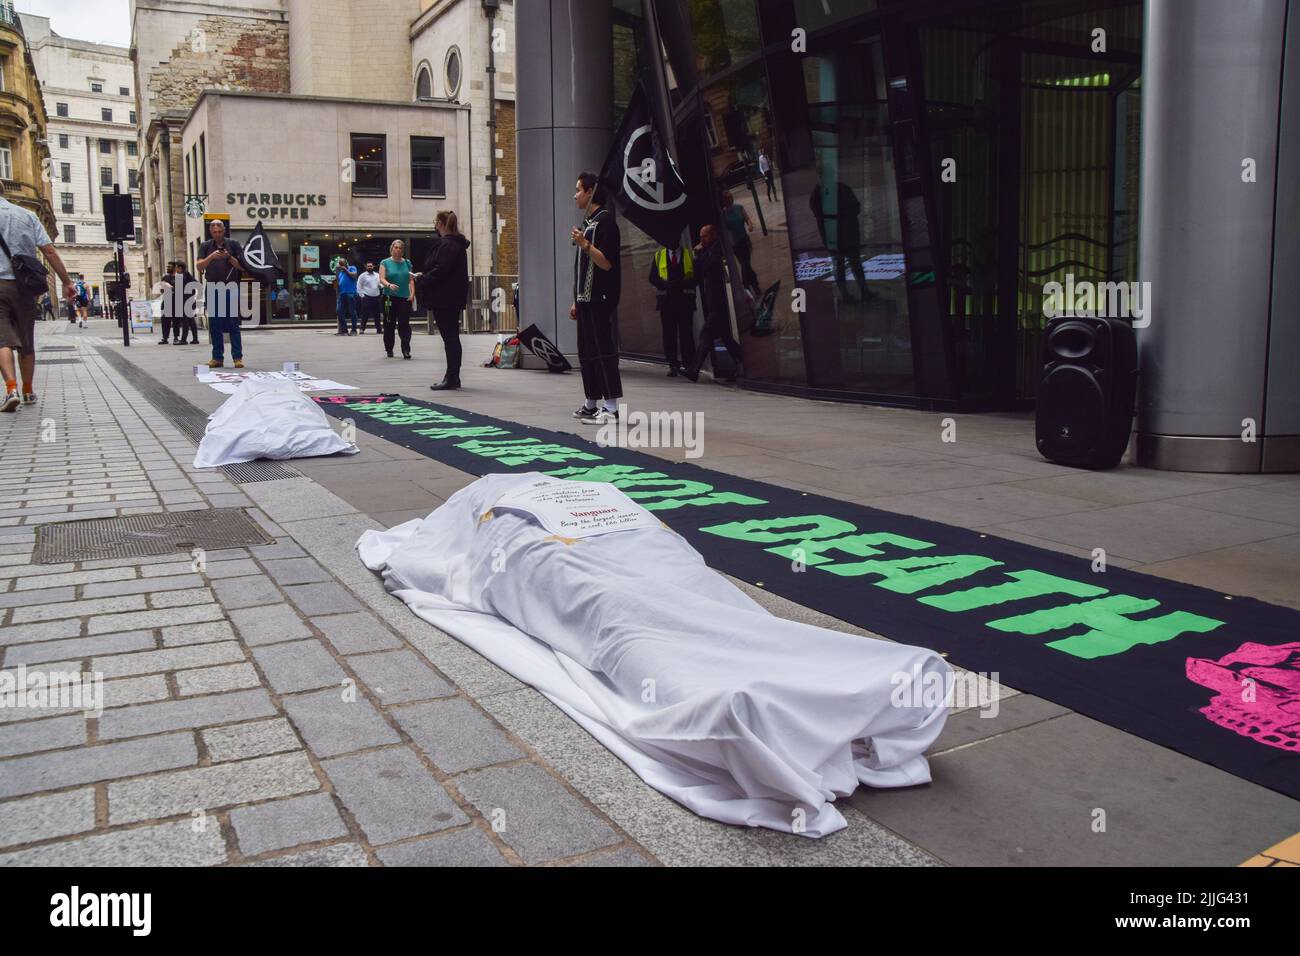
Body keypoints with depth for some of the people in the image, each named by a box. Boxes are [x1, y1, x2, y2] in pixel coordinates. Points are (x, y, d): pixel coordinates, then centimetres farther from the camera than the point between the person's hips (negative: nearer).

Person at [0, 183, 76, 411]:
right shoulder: (27, 215, 9)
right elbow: (49, 250, 3)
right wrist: (67, 281, 4)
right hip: (25, 285, 3)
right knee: (26, 342, 13)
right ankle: (28, 391, 23)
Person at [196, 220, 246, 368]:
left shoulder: (233, 244, 7)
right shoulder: (206, 246, 11)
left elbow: (243, 267, 2)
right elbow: (199, 266, 1)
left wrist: (229, 257, -12)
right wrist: (211, 256, -14)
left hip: (230, 289, -2)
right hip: (212, 289, 2)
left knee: (233, 325, -4)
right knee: (214, 326, 4)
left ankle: (237, 357, -3)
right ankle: (217, 358, 8)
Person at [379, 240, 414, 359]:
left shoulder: (407, 263, 12)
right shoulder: (385, 263, 4)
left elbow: (410, 279, 11)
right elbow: (381, 279, -5)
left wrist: (412, 293, -2)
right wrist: (389, 285, -25)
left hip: (405, 298, 1)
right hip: (390, 297, -1)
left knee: (404, 324, -8)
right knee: (389, 324, 3)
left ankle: (406, 350, -10)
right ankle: (389, 349, 14)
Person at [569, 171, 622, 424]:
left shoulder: (605, 220, -9)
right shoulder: (586, 222, 20)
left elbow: (607, 263, -18)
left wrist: (585, 244, -27)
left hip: (599, 299, -10)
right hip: (586, 299, 10)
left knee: (602, 350, -11)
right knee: (587, 352, 12)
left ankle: (611, 409, -11)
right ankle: (591, 404, 19)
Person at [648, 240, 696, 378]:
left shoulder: (690, 255, 10)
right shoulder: (658, 256, 14)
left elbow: (697, 277, 5)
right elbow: (653, 278, 10)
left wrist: (683, 283, -12)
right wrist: (665, 284, -9)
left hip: (685, 299, -1)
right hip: (666, 299, 1)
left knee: (686, 332, -6)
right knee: (669, 333, -2)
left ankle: (689, 364, -3)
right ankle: (673, 365, 2)